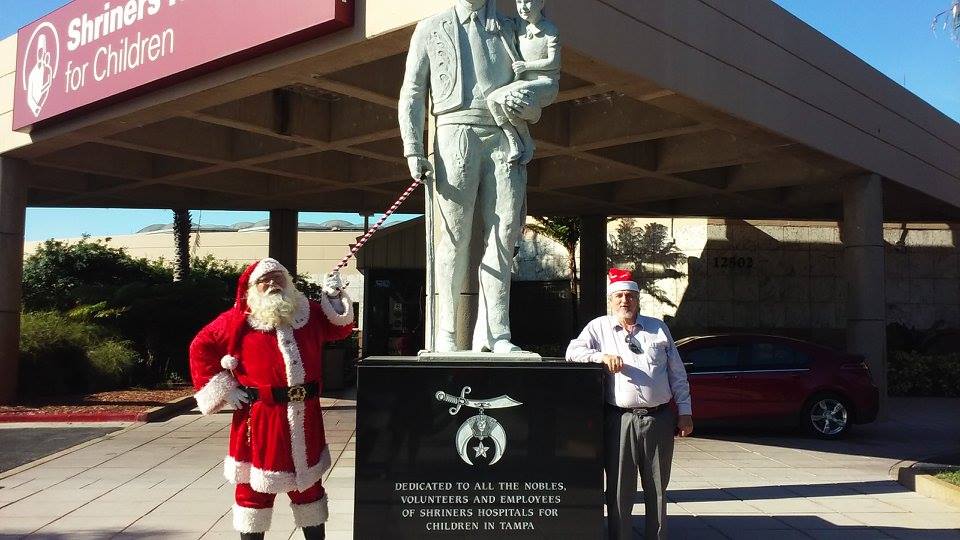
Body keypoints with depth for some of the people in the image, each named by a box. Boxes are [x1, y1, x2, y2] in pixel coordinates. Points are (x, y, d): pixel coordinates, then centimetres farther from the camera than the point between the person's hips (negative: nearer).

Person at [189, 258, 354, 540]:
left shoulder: (308, 312, 8)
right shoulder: (239, 319, -4)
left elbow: (340, 328, 19)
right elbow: (201, 348, 0)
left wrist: (335, 297, 1)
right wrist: (225, 390, -5)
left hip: (305, 416, 4)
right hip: (261, 418, -3)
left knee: (309, 482, 16)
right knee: (255, 486, 6)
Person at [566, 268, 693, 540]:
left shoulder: (658, 327, 12)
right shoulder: (599, 327, 7)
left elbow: (677, 373, 13)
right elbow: (573, 351, -3)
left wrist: (685, 412, 8)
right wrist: (602, 356, -18)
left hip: (660, 418, 2)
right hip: (621, 420, -2)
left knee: (657, 489, 10)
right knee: (619, 489, 3)